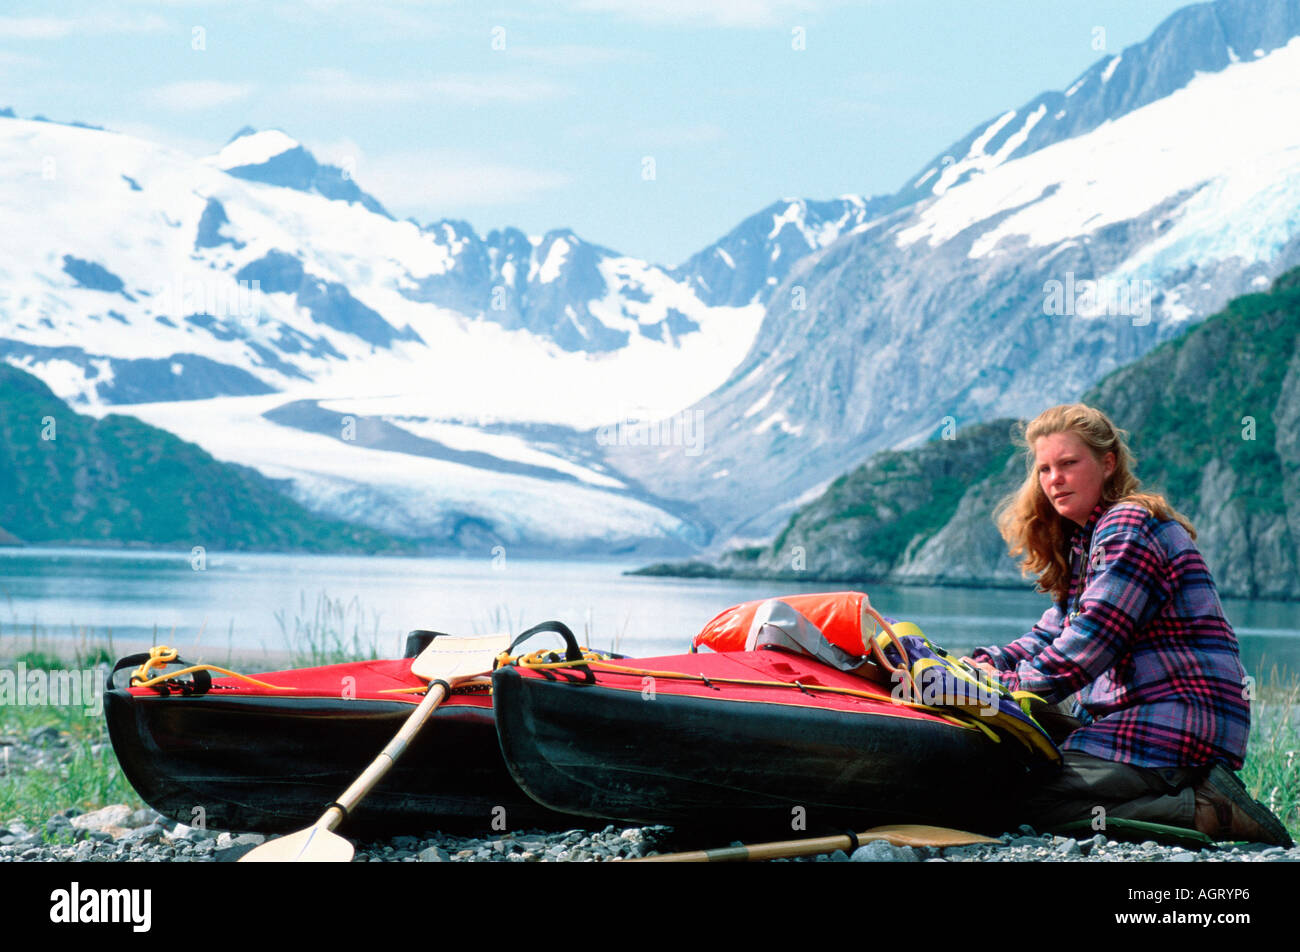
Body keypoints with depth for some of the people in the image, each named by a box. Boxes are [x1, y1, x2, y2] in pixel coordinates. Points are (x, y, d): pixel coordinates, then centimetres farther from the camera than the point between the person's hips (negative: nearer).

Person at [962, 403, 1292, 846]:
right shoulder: (1083, 541, 21)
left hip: (1178, 724, -11)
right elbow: (1052, 634, 19)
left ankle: (1210, 813, -19)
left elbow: (1089, 643, -18)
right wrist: (990, 663, 1)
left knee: (1033, 803, -18)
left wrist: (1009, 686, -11)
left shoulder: (1129, 527, -11)